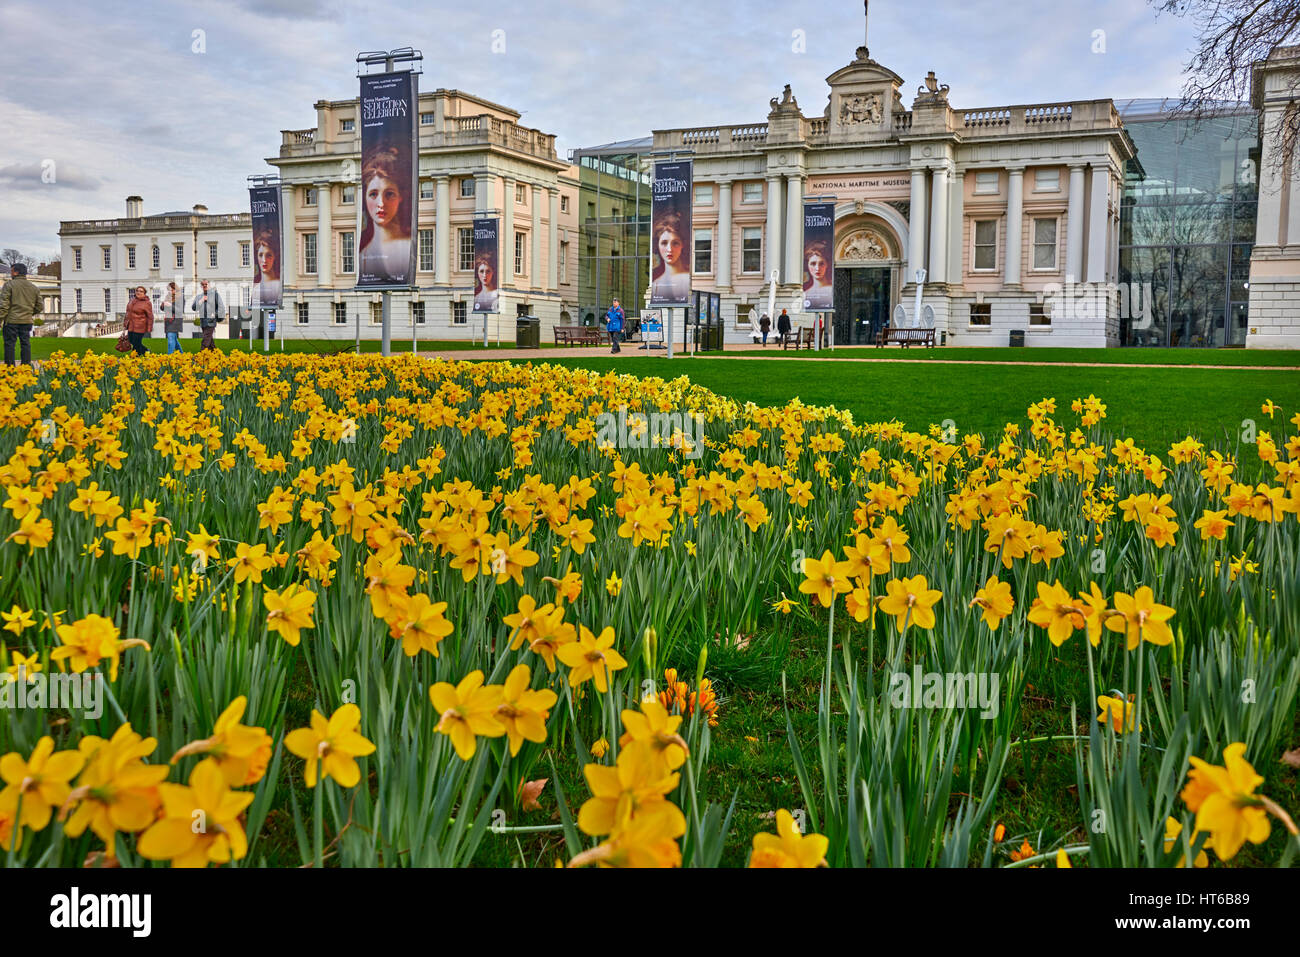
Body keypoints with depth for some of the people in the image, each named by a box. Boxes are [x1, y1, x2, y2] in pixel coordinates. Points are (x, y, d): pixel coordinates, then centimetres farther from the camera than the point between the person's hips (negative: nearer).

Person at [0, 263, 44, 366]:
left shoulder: (9, 285, -6)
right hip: (27, 321, 4)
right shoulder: (34, 288, 9)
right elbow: (39, 306, 13)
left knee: (9, 343, 1)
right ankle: (26, 366, 7)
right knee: (26, 343, 9)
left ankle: (9, 367, 0)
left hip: (12, 320, -4)